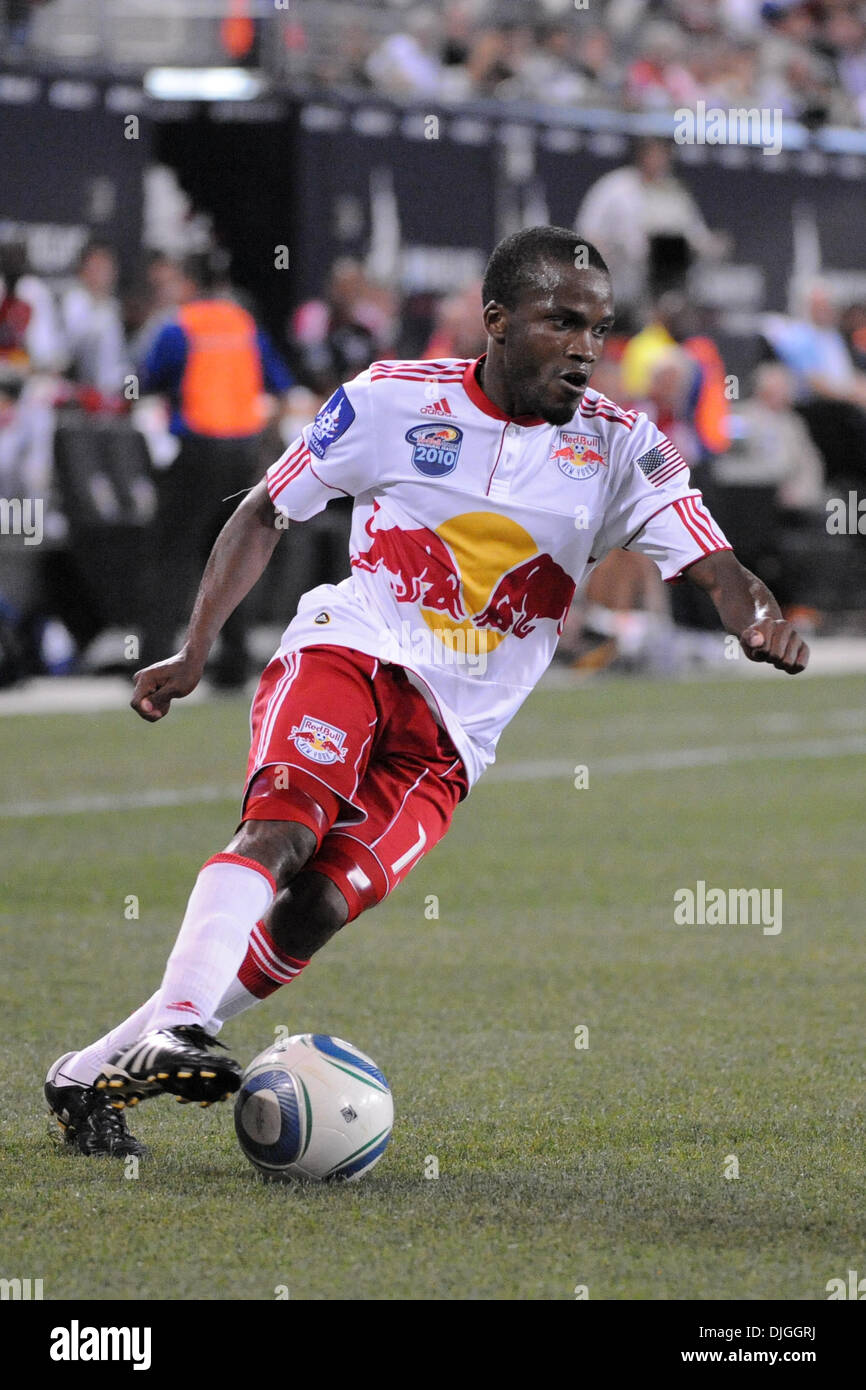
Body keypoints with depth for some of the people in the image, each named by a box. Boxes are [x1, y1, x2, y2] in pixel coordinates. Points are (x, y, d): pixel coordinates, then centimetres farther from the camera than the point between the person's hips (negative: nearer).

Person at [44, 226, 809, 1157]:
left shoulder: (619, 446, 2)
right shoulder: (392, 399, 0)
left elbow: (714, 567, -7)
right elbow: (264, 513, 10)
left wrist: (758, 621, -31)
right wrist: (194, 652, 2)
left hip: (450, 738, 1)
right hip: (348, 653, -1)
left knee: (319, 908, -18)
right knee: (284, 823, -32)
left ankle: (94, 1075, -14)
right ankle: (171, 1032, -47)